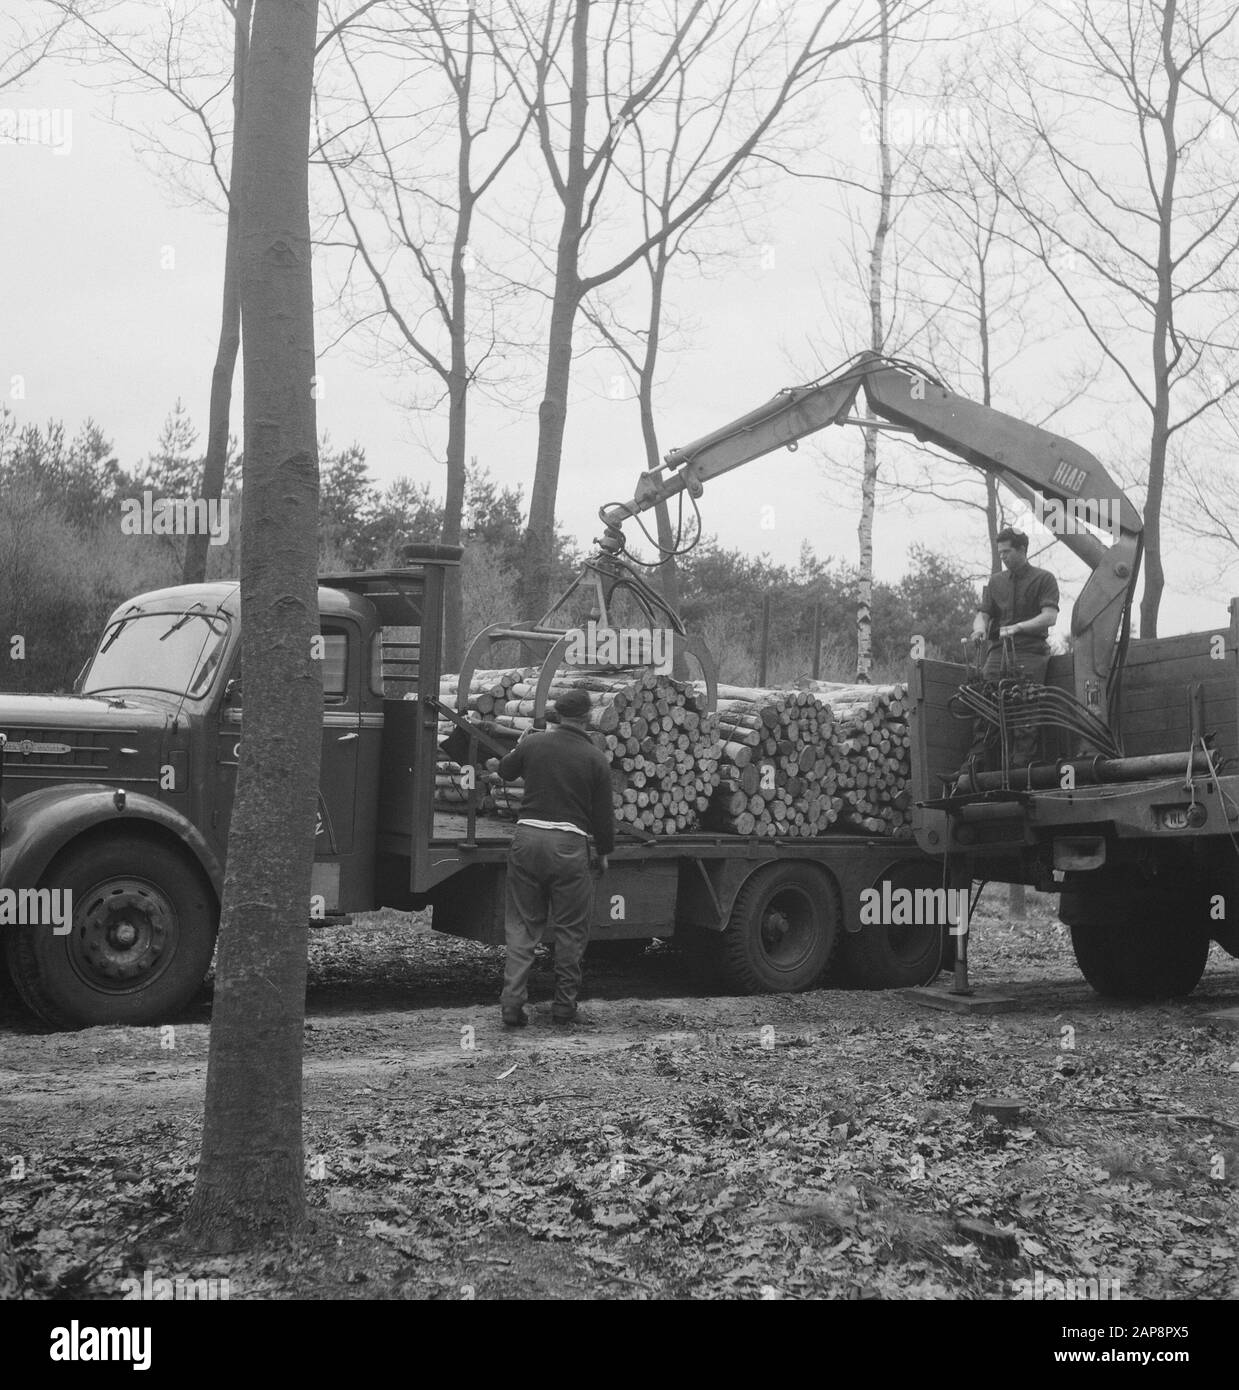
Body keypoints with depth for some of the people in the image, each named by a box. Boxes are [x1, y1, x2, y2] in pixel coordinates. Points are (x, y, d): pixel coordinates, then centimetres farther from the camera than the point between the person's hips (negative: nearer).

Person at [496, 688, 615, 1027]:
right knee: (570, 930, 10)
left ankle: (512, 1002, 2)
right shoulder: (595, 759, -3)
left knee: (521, 926, 10)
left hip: (527, 838, 2)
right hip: (569, 844, -2)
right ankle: (564, 1005, 15)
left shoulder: (533, 745, 3)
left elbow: (505, 770, 24)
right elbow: (602, 814, 1)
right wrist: (604, 852, 16)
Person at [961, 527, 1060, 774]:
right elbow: (983, 613, 14)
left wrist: (1018, 628, -19)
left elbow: (1050, 616, -7)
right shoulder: (995, 581, 20)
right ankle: (974, 766, -11)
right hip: (998, 650, 4)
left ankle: (1021, 767, -11)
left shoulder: (1044, 579, 5)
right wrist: (980, 627, -11)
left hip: (1030, 651, -4)